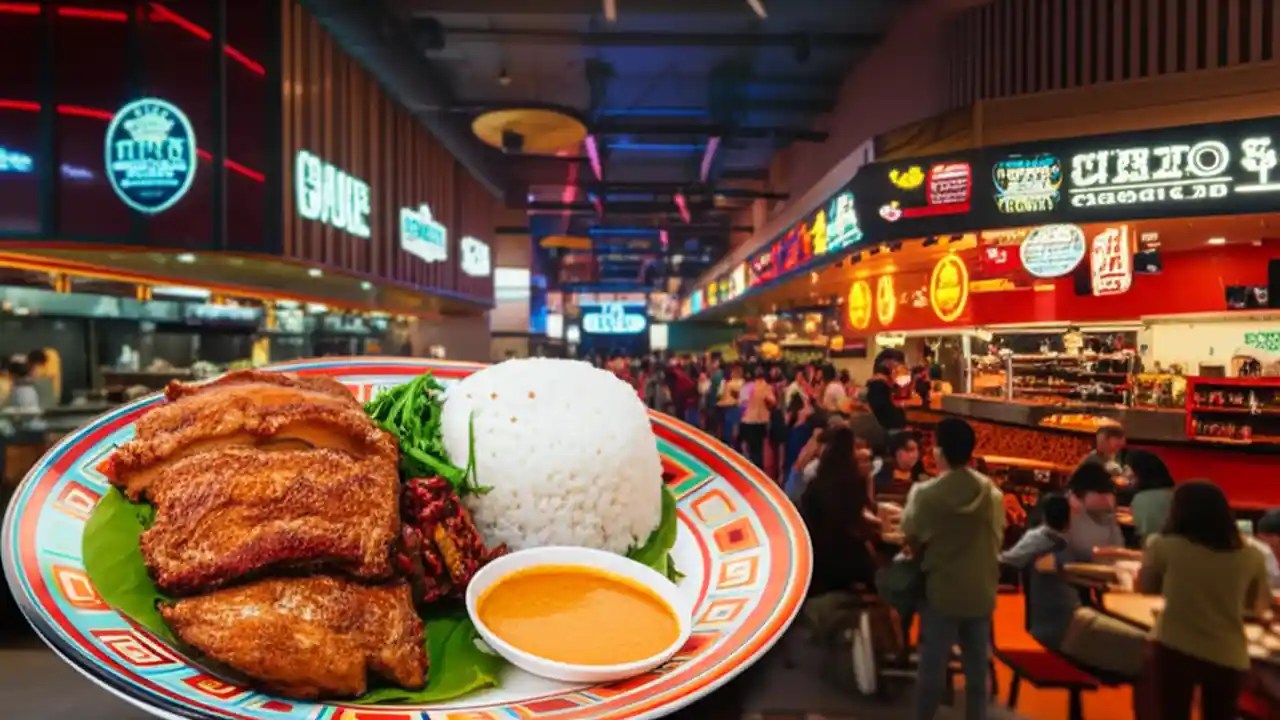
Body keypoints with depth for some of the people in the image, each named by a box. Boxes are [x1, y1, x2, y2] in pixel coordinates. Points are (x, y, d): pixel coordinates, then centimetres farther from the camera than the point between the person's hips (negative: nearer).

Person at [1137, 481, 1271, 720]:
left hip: (1172, 649, -3)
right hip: (1228, 657, 3)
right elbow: (1259, 605, 17)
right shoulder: (1251, 557, 0)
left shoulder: (1164, 545, -8)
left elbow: (1145, 586, 7)